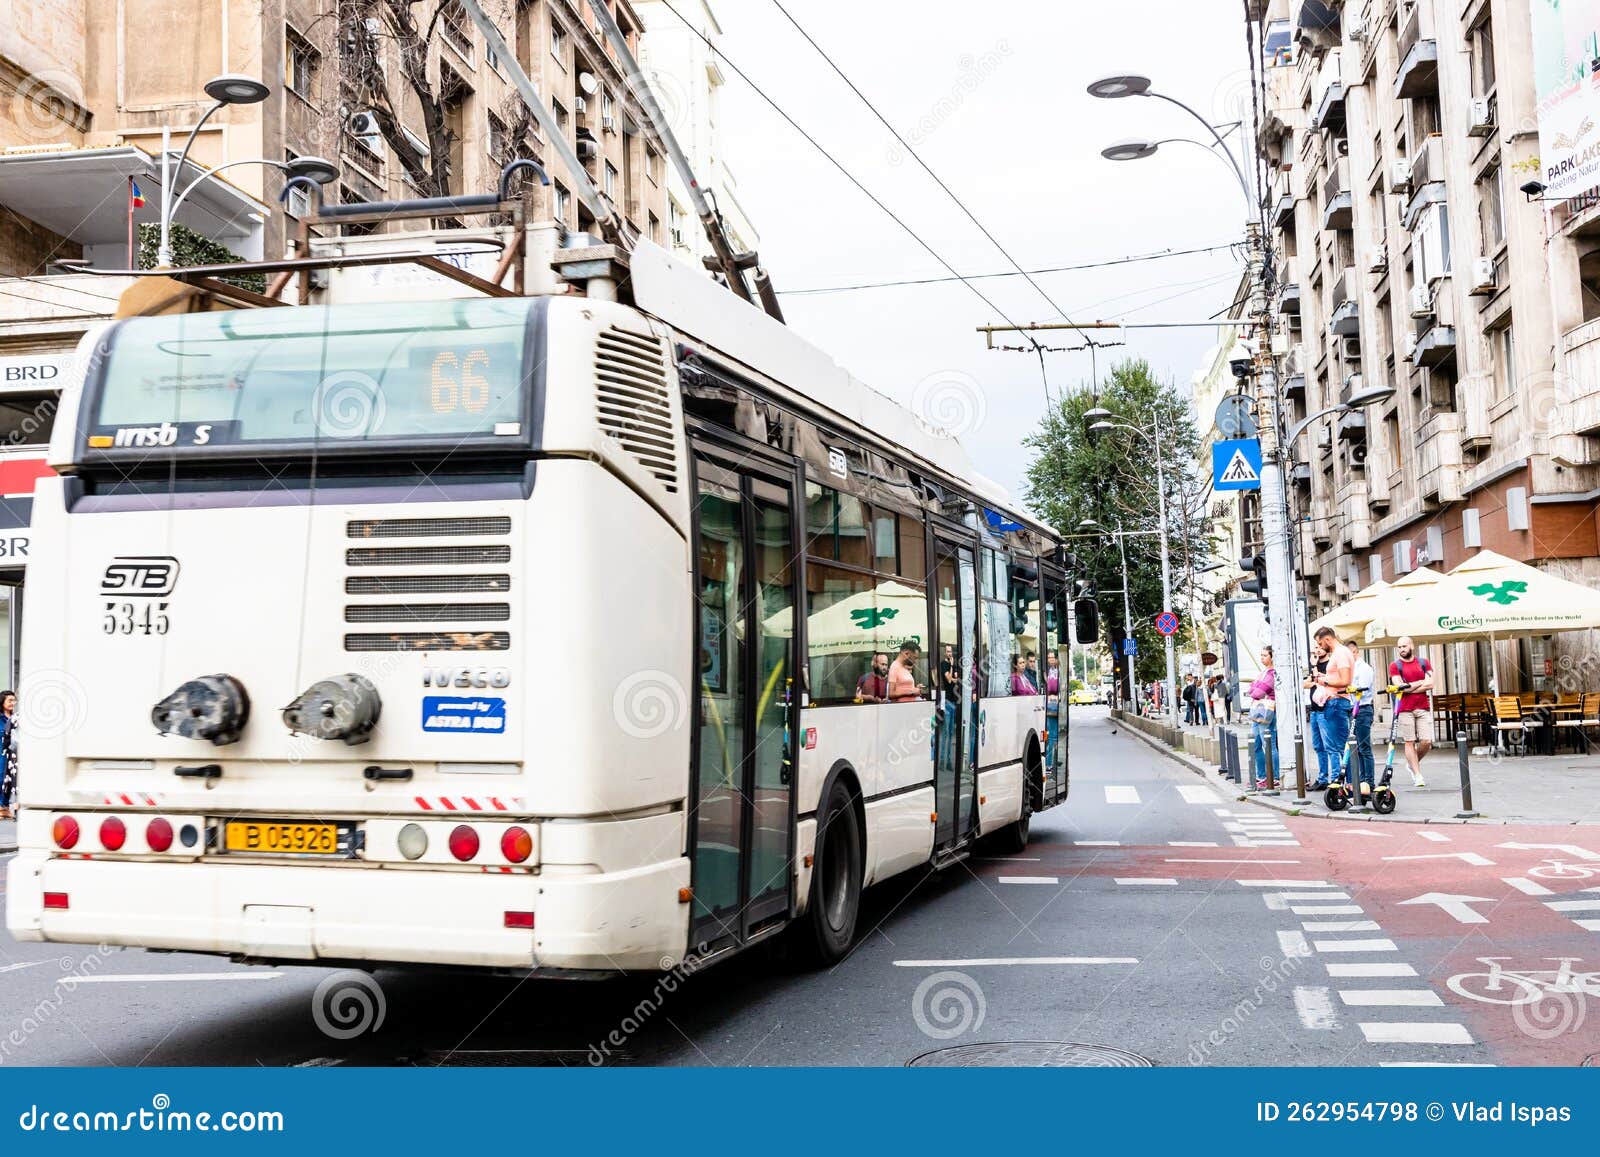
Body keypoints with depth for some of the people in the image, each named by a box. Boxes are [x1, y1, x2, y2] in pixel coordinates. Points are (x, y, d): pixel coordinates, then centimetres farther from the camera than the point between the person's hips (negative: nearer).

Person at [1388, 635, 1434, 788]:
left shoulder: (1424, 663, 11)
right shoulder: (1395, 666, 4)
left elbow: (1430, 684, -2)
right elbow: (1400, 686, -8)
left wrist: (1409, 687, -9)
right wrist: (1420, 682, -3)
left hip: (1423, 708, 2)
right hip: (1405, 709, -2)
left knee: (1426, 741, -5)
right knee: (1409, 742, -2)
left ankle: (1413, 763, 22)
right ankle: (1417, 775, 3)